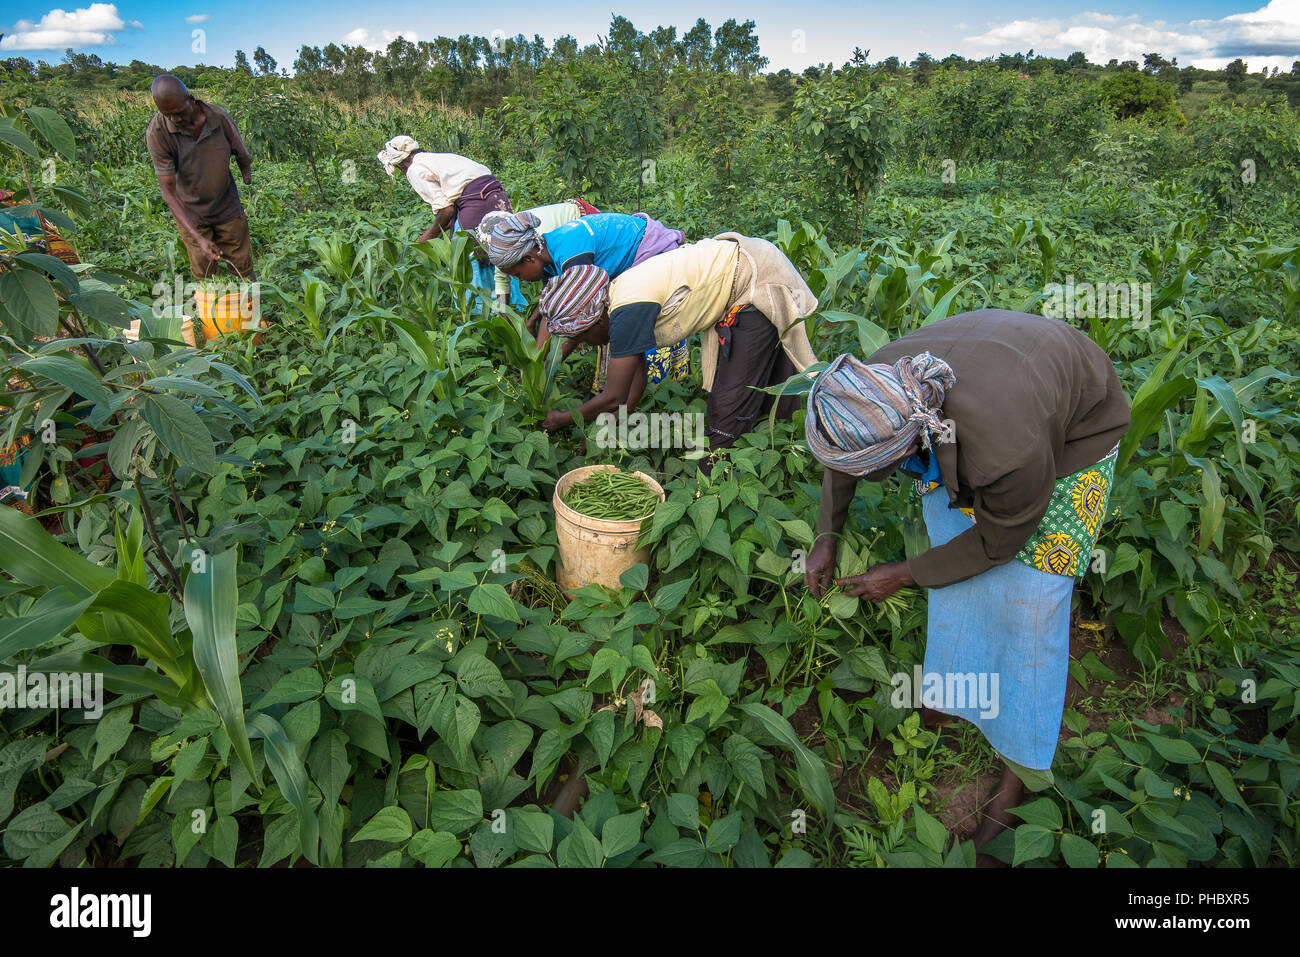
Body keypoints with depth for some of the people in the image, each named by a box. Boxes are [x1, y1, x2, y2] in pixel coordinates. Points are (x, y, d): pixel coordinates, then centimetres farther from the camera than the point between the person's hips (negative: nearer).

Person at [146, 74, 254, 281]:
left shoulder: (220, 118, -18)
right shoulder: (157, 132, -22)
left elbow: (242, 155, 4)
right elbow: (168, 190, -23)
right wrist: (199, 238, -32)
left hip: (228, 209, 1)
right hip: (189, 214, -1)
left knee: (243, 269, 9)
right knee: (205, 277, 5)